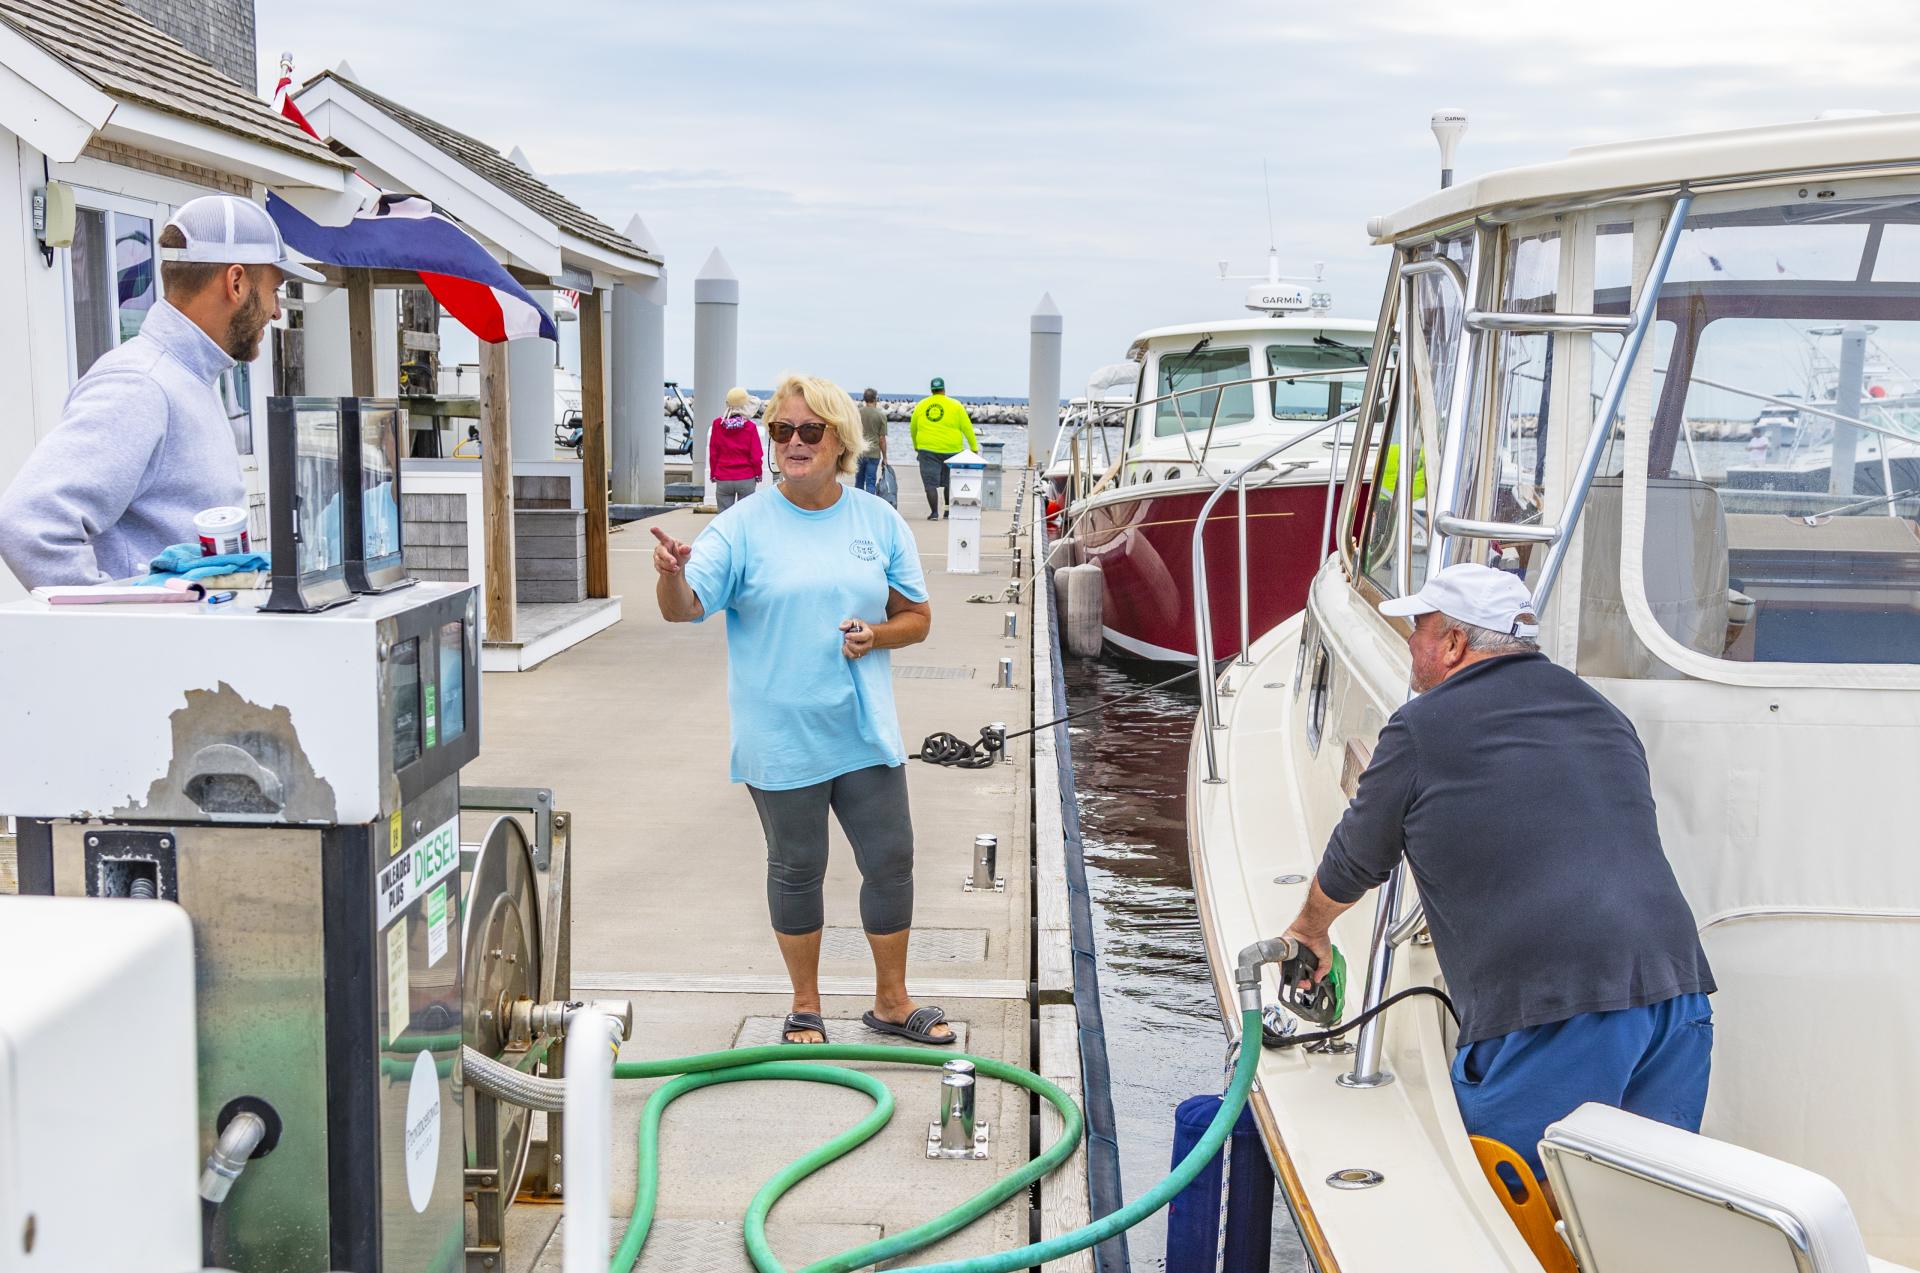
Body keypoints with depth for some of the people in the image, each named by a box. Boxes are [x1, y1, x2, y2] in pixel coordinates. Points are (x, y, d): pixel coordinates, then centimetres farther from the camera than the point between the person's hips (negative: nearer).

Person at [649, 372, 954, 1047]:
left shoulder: (880, 522, 3)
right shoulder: (743, 526, -6)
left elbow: (917, 617, 9)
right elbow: (683, 609, -16)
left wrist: (876, 635, -12)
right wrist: (671, 574, -38)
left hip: (865, 733, 3)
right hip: (781, 740, -2)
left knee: (890, 862, 8)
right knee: (797, 870, 11)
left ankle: (892, 999, 27)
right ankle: (806, 1007, 28)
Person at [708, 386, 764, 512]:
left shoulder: (717, 424, -3)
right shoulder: (750, 426, -9)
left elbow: (713, 453, 4)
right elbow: (756, 456, -6)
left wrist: (713, 474, 16)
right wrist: (758, 474, 11)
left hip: (723, 480, 1)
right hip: (746, 480, -1)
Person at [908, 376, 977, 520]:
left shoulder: (921, 405, 7)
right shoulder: (955, 406, 1)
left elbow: (913, 428, 17)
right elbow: (967, 428, 0)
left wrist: (916, 446, 32)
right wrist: (974, 448, 6)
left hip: (927, 450, 0)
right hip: (951, 449, 0)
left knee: (930, 483, 1)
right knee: (949, 482, 13)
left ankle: (934, 513, -5)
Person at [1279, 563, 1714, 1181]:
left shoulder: (1423, 727, 3)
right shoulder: (1603, 713, 22)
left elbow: (1353, 862, 16)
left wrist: (1310, 929, 37)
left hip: (1552, 1012, -7)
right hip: (1675, 987, 7)